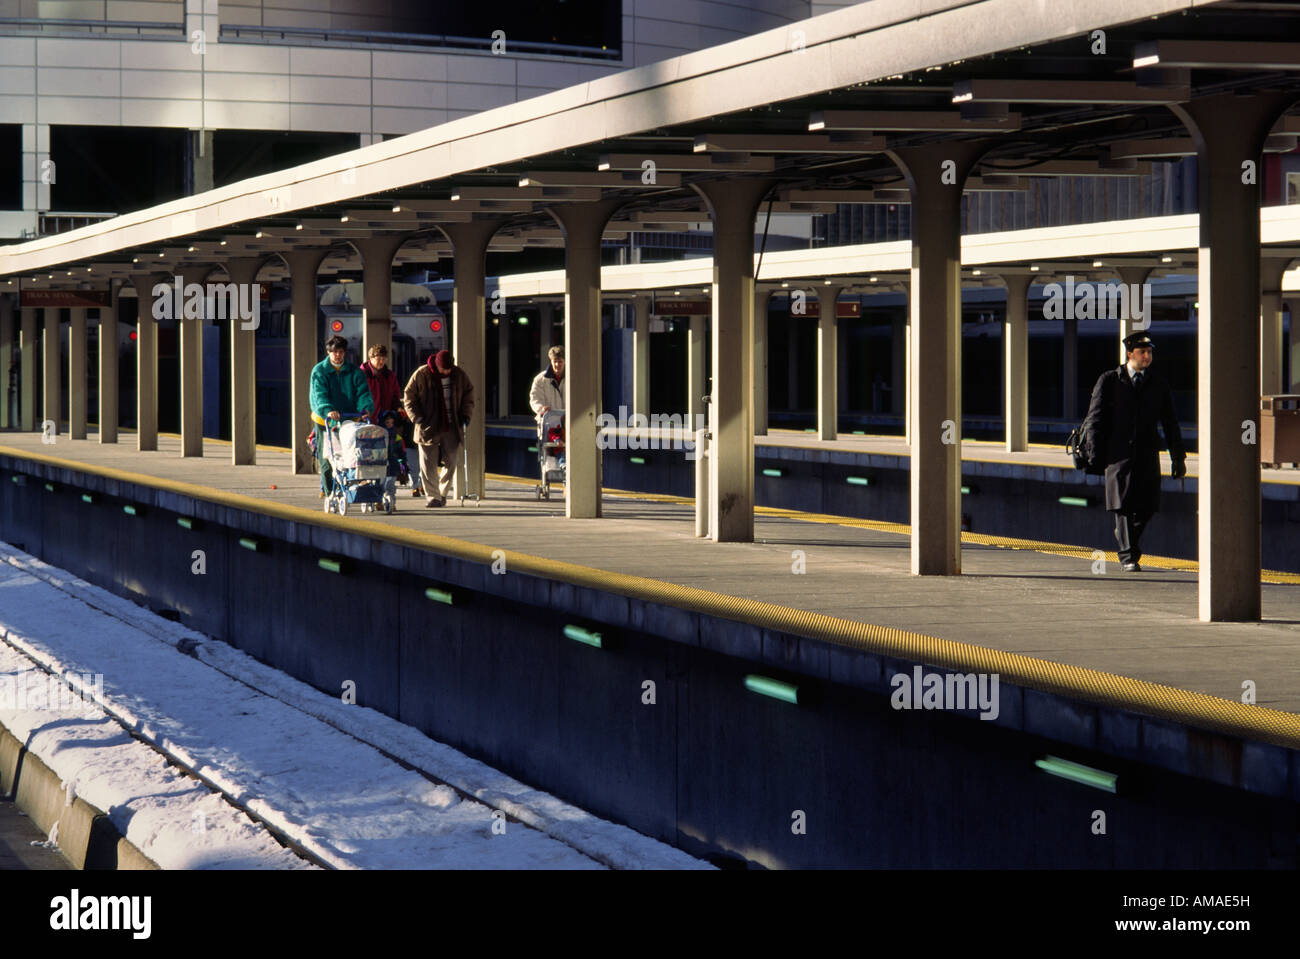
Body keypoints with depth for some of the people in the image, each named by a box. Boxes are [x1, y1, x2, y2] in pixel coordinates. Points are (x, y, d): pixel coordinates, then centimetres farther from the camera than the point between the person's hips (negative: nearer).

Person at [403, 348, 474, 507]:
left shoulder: (459, 375, 2)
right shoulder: (421, 375, -7)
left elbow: (468, 394, 17)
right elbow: (409, 397, -1)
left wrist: (466, 415, 6)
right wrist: (418, 419, -10)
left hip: (452, 428, 3)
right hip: (428, 428, -3)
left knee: (450, 462, 4)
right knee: (428, 464, -5)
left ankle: (443, 493, 20)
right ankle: (432, 496, 2)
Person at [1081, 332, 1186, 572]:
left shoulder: (1159, 383, 11)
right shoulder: (1109, 381, 3)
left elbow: (1170, 422, 13)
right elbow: (1095, 418, 2)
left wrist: (1178, 457, 9)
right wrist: (1095, 453, -6)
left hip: (1148, 453, 3)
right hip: (1119, 452, -3)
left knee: (1148, 506, 0)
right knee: (1124, 505, -7)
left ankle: (1126, 540, 28)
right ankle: (1128, 557, -3)